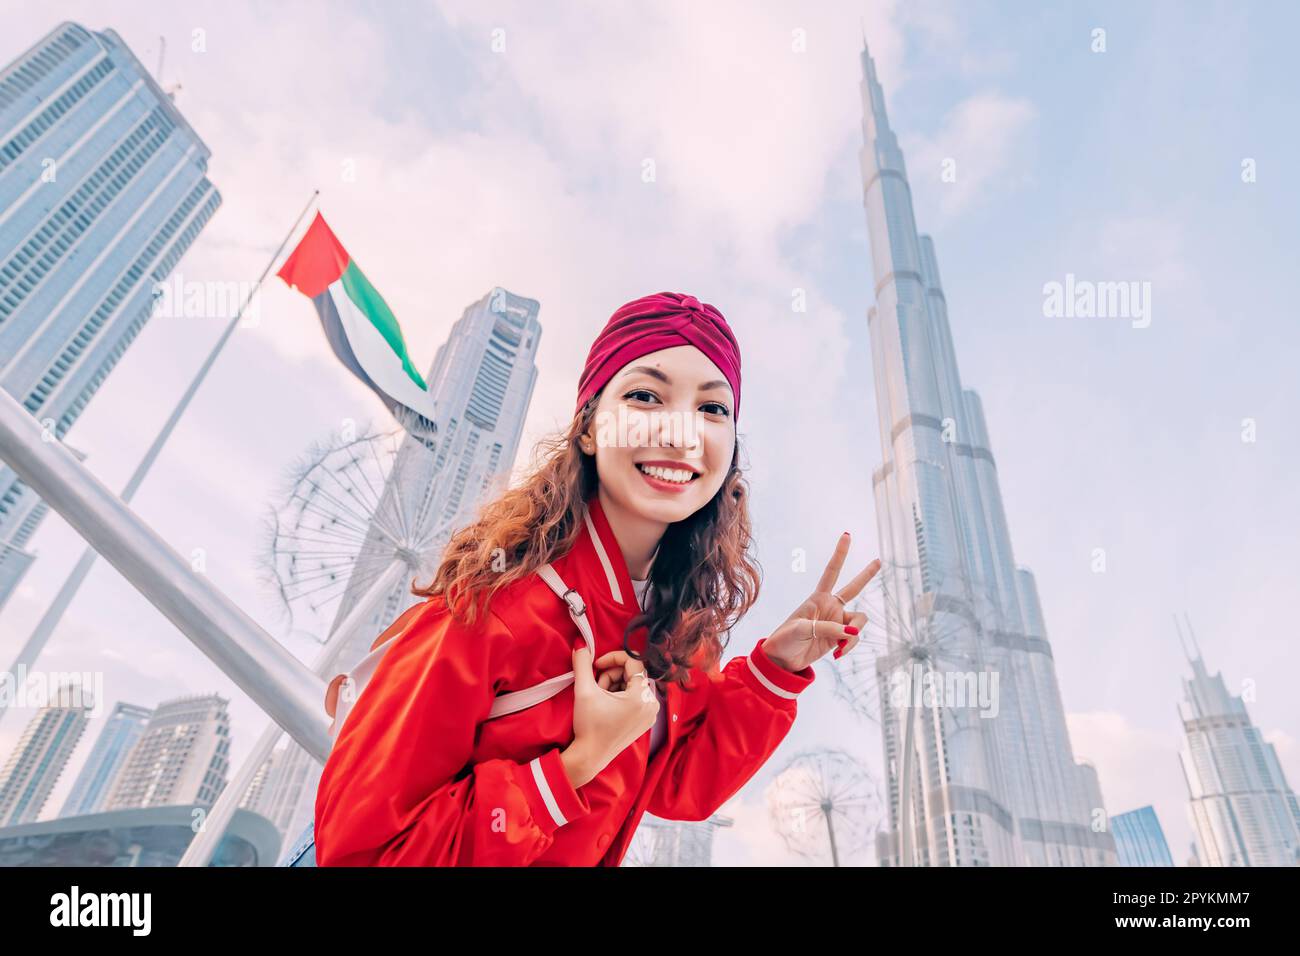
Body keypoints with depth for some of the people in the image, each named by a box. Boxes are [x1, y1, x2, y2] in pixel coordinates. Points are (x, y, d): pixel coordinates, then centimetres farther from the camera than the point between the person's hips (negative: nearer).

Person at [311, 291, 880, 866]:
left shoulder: (679, 610, -10)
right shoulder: (492, 601, -27)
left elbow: (676, 789, -4)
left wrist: (777, 667, -14)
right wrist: (578, 765, -29)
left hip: (591, 853, 4)